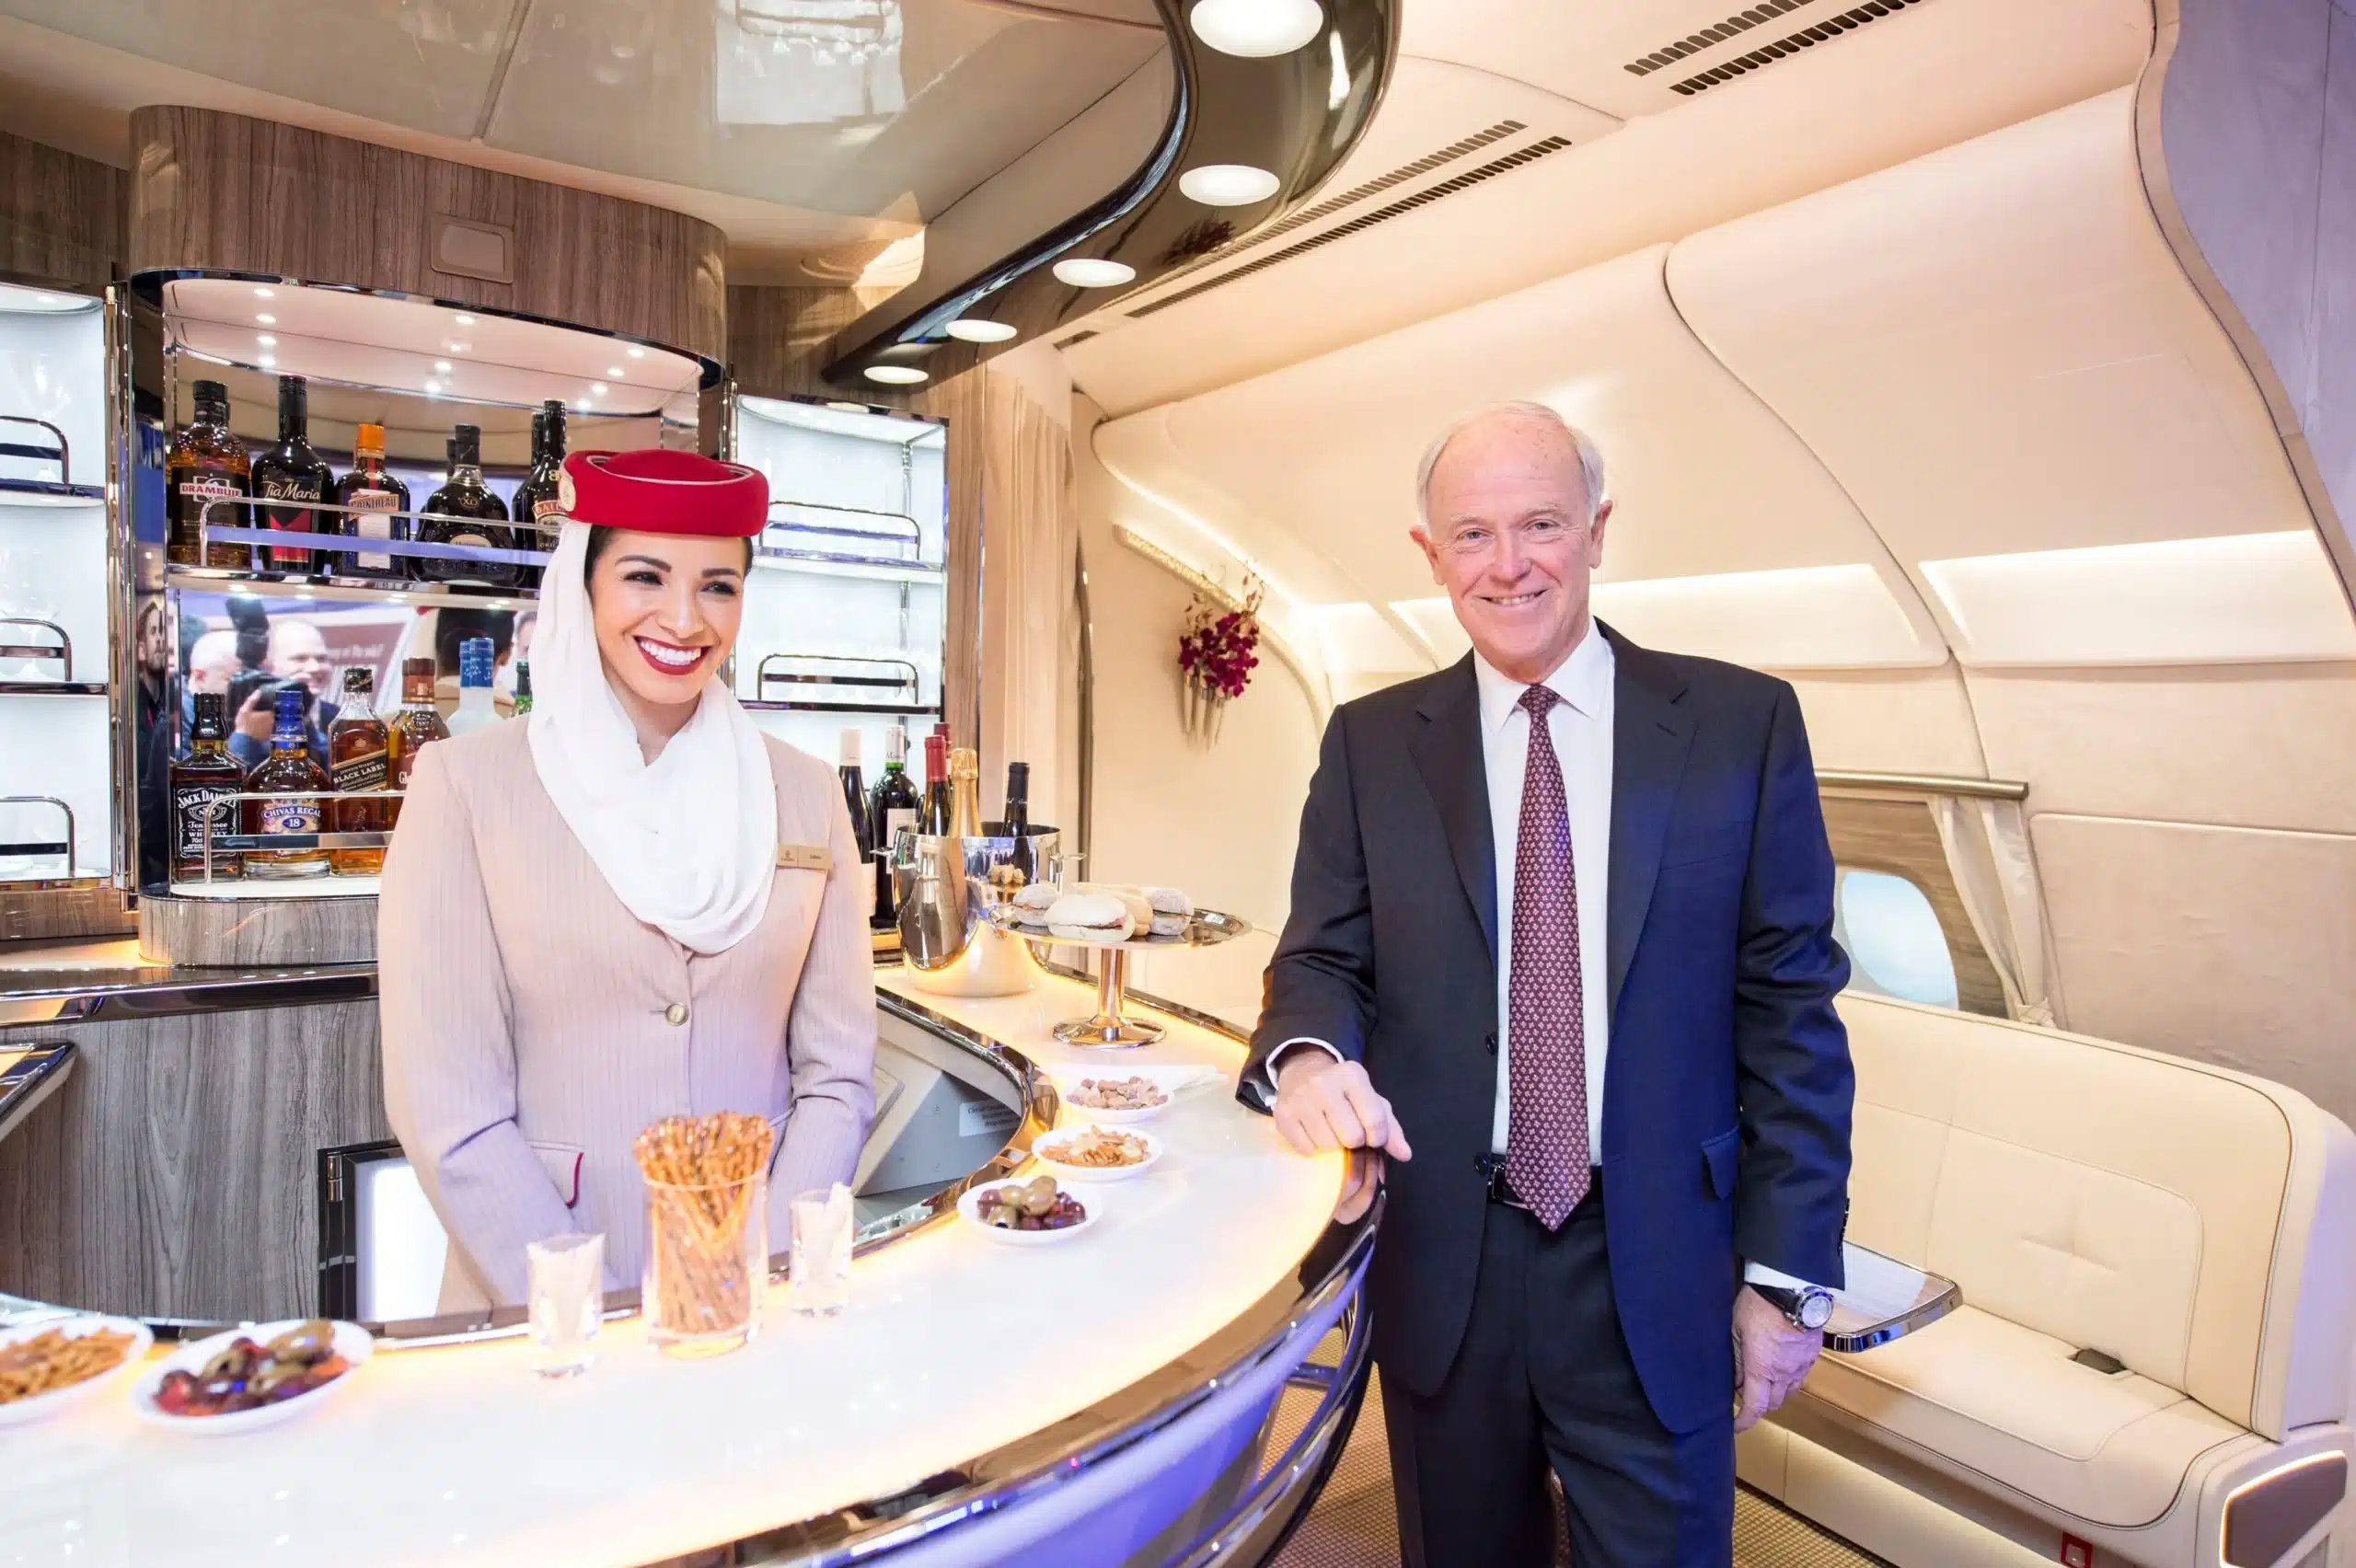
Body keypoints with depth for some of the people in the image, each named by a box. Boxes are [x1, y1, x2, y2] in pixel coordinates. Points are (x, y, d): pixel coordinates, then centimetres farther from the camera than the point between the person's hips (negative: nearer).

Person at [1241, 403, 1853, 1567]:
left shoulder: (1741, 723, -3)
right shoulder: (1369, 743, 1)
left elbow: (1789, 1009, -2)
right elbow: (1322, 957, 4)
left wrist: (1785, 1270, -3)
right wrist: (1311, 1052, -20)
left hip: (1657, 1274, -1)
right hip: (1442, 1265, 2)